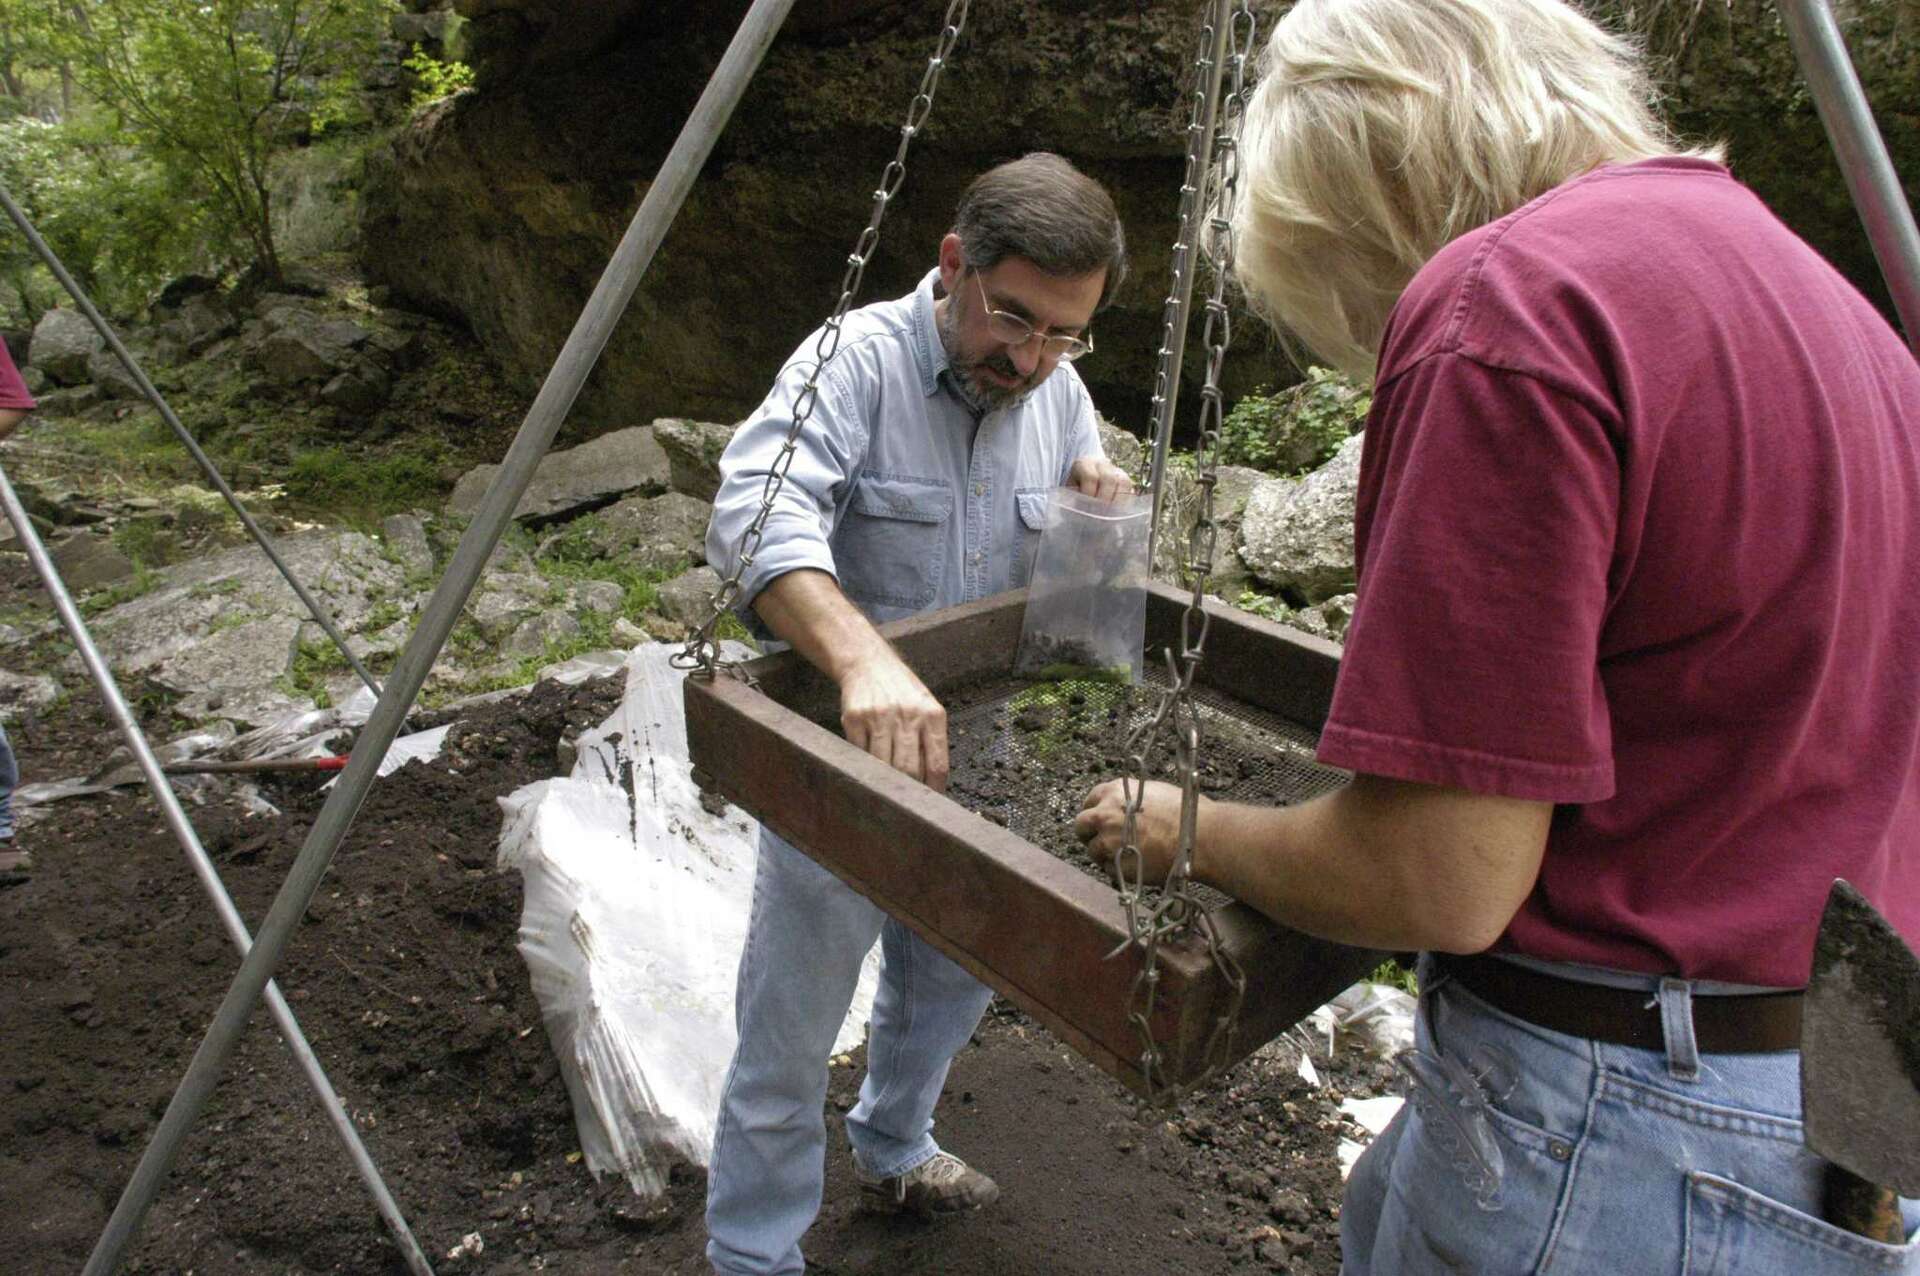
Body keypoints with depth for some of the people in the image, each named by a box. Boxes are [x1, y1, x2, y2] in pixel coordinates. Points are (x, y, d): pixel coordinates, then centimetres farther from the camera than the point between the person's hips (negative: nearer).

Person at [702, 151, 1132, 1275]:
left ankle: (893, 1153, 52)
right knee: (793, 1026, 4)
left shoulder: (1061, 394, 1)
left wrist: (1103, 517, -13)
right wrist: (864, 658, -54)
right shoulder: (858, 360, -20)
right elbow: (755, 509, -37)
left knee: (953, 980, 25)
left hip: (974, 754, 7)